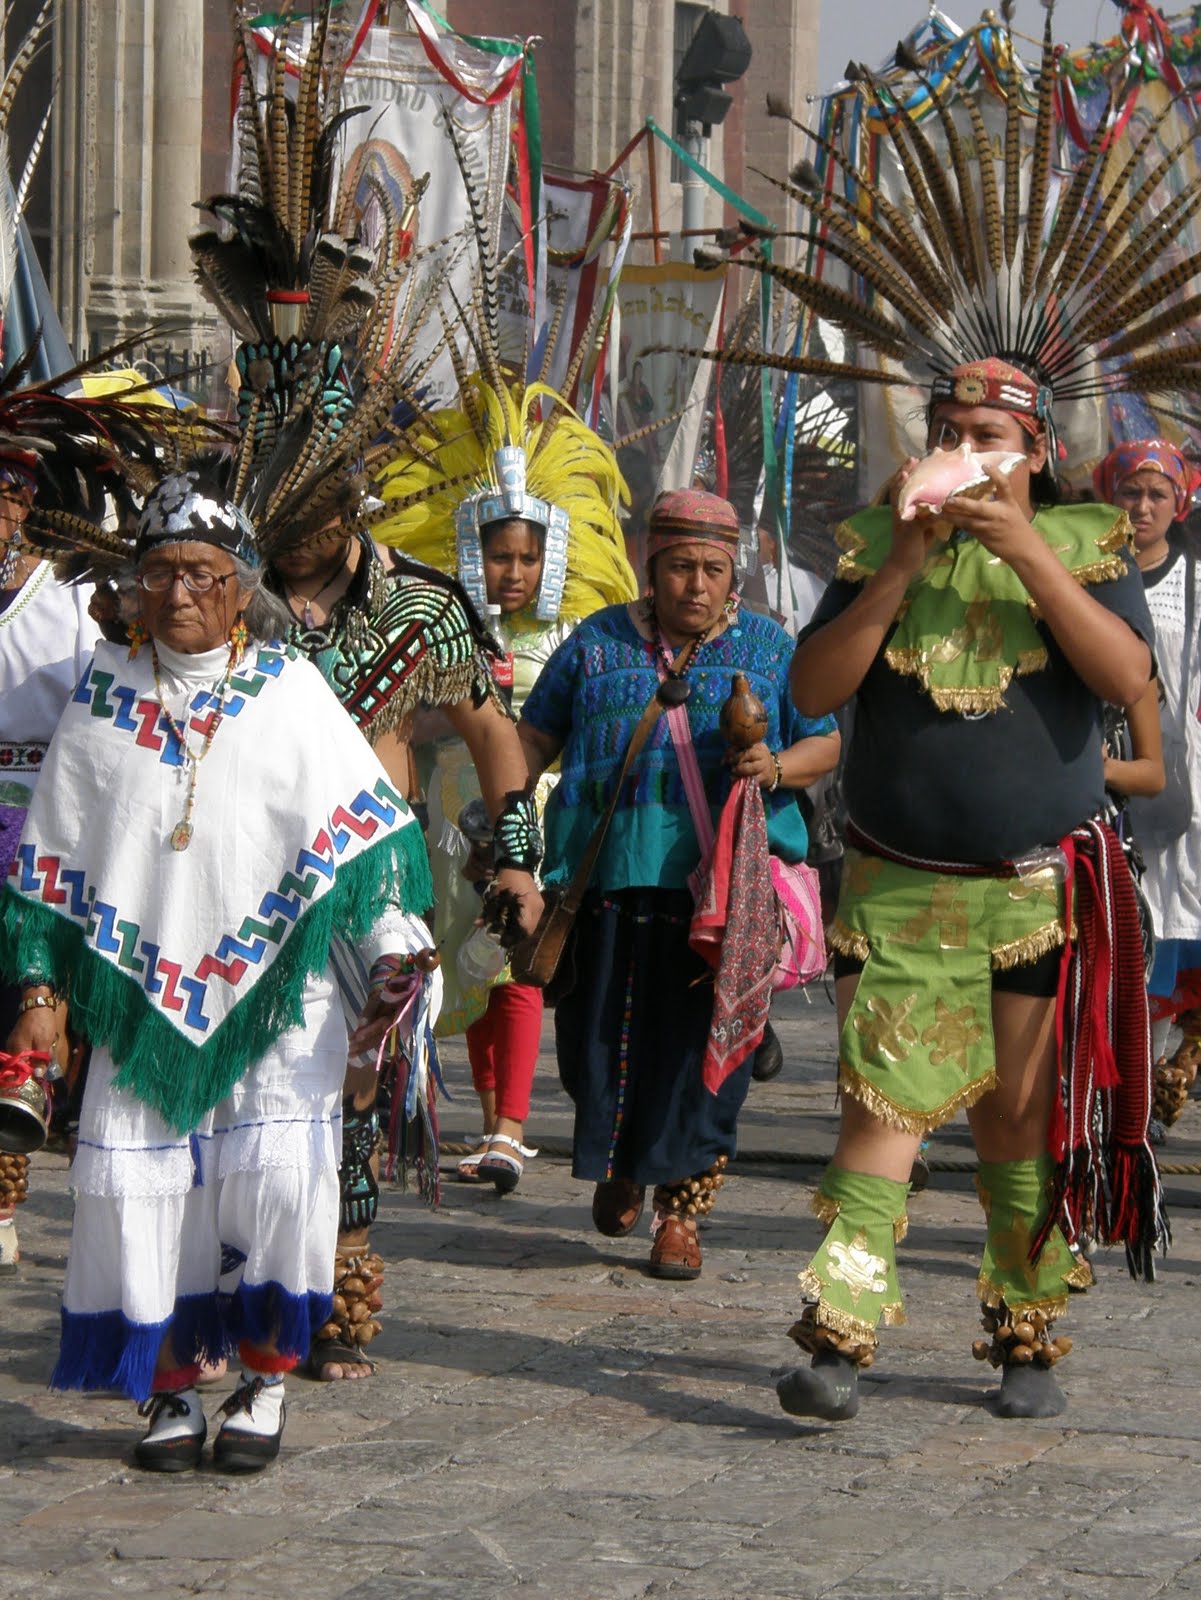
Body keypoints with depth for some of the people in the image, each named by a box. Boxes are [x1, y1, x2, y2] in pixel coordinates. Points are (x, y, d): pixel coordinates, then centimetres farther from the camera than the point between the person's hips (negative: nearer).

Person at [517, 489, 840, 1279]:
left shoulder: (769, 648, 10)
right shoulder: (597, 643, 12)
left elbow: (825, 742, 11)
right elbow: (535, 739, 18)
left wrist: (777, 768, -10)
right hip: (610, 876, 1)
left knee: (701, 1045, -5)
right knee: (598, 1034, 4)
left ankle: (680, 1208, 6)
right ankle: (618, 1165, 32)